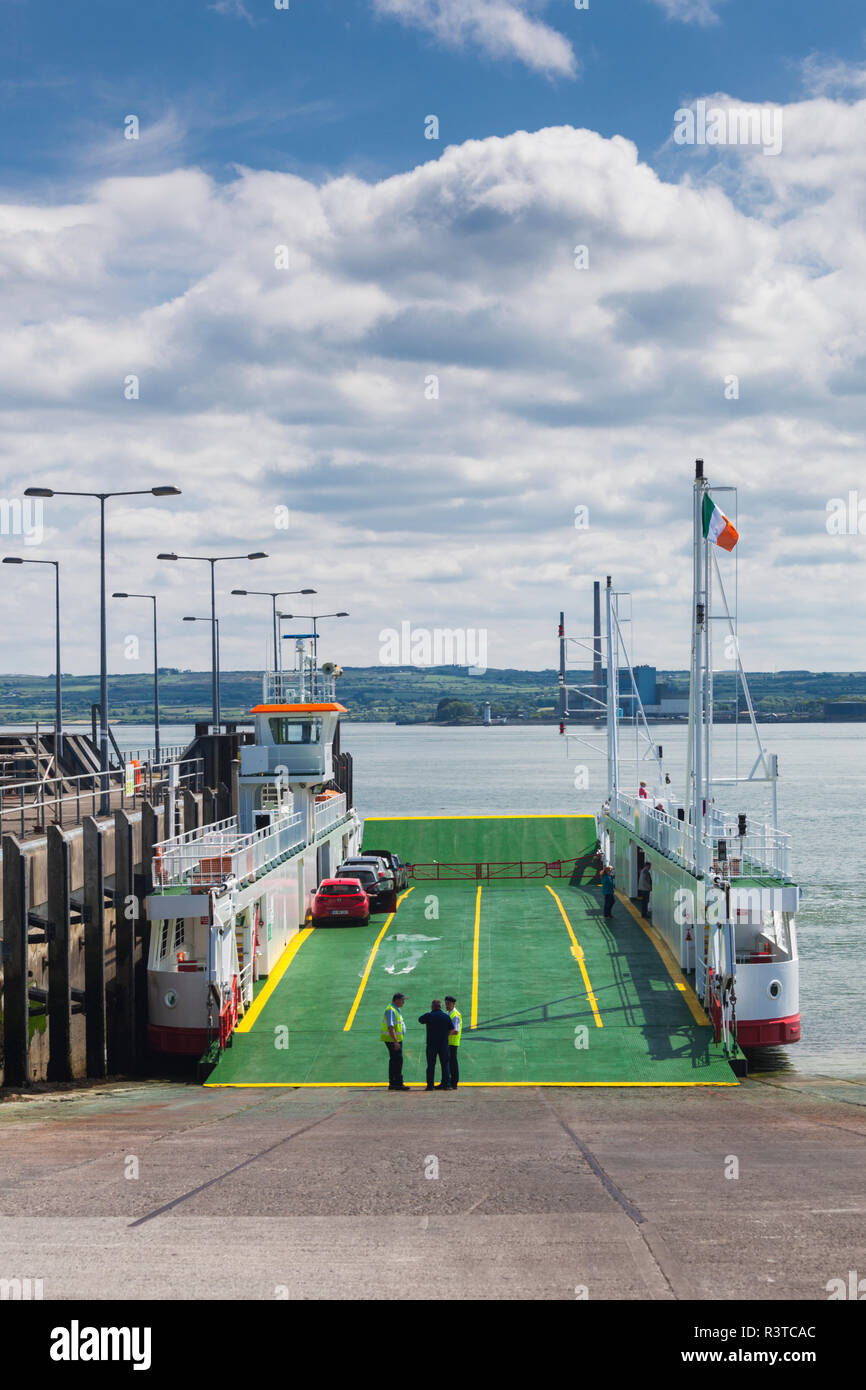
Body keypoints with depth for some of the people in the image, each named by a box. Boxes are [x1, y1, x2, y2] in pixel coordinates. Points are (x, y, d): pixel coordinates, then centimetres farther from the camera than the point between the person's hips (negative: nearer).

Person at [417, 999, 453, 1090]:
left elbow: (420, 1020, 13)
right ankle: (446, 1084, 6)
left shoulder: (428, 1016, -6)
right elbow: (451, 1030, 6)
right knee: (445, 1064, 9)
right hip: (444, 1044, 2)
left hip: (431, 1044, -2)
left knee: (431, 1065, 3)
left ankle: (430, 1085, 1)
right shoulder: (446, 1017, 1)